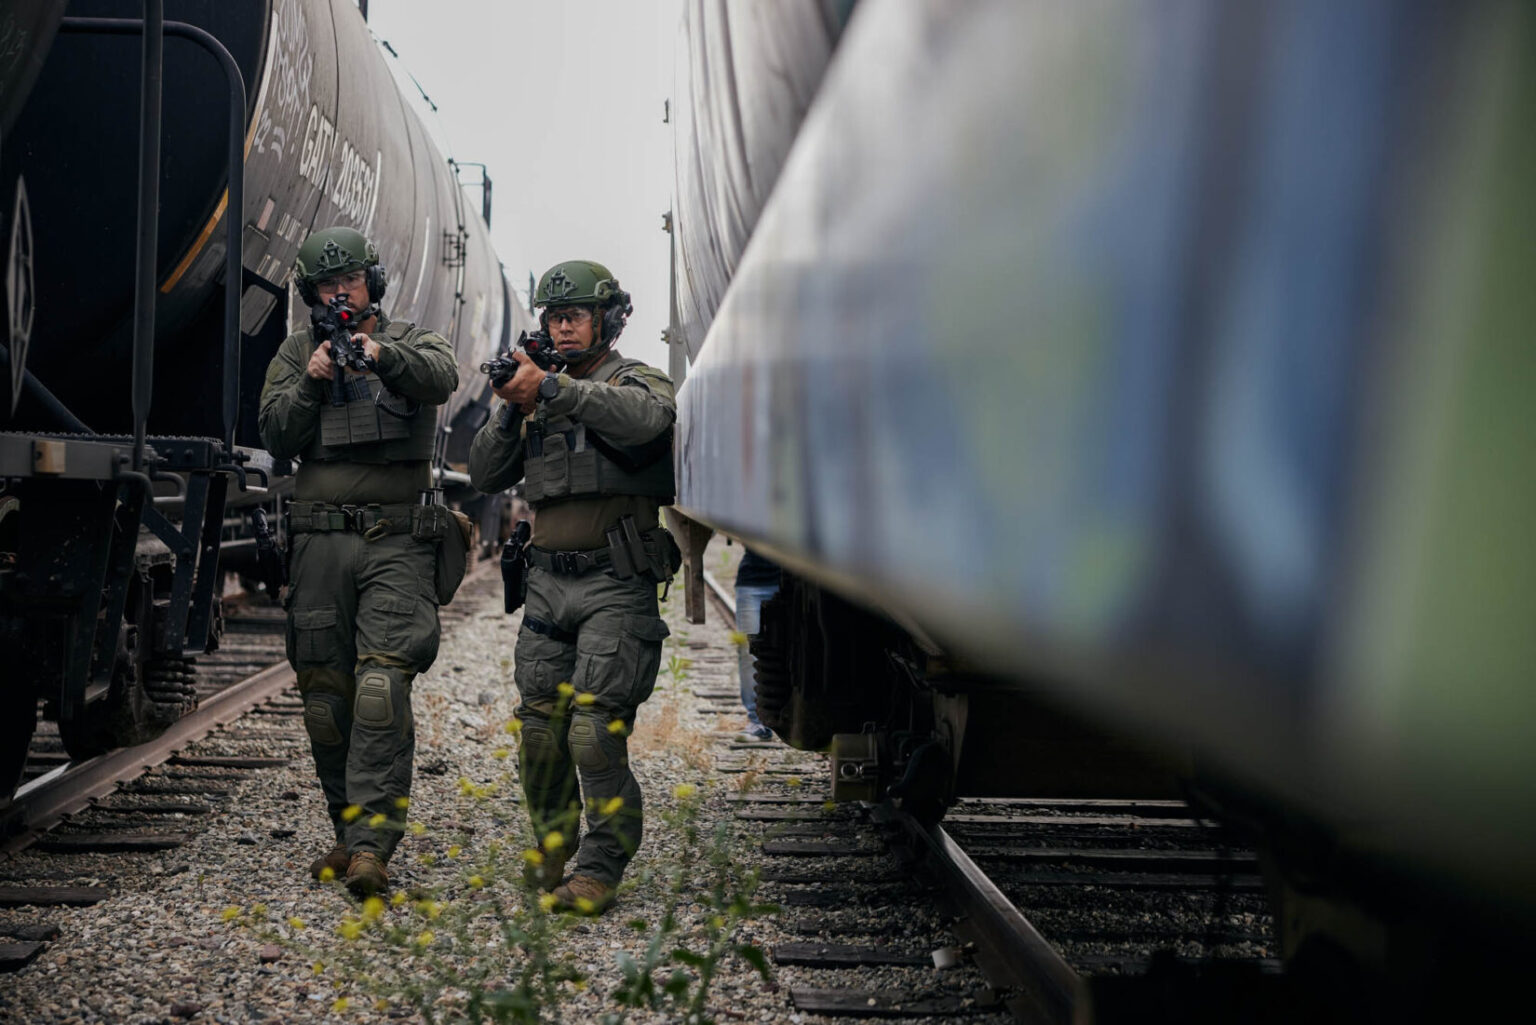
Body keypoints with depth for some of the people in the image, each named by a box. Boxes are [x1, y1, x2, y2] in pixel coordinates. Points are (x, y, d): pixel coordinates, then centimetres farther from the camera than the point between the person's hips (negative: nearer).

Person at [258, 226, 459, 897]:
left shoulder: (411, 342, 9)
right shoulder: (294, 354, 16)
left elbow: (442, 378, -14)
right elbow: (276, 438, 6)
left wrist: (382, 355, -32)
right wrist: (311, 383, -9)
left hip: (395, 542, -3)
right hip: (319, 539, 3)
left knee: (383, 684, -16)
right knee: (324, 693, 5)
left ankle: (371, 844, -20)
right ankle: (347, 833, 17)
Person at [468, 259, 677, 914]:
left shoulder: (636, 381, 1)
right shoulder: (537, 395, 18)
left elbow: (647, 417, -25)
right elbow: (485, 476, 11)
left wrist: (551, 389, -29)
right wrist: (511, 411, -6)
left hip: (615, 584, -5)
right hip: (549, 582, 6)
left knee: (595, 729, -13)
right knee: (539, 726, 6)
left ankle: (602, 867, -5)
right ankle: (551, 847, 25)